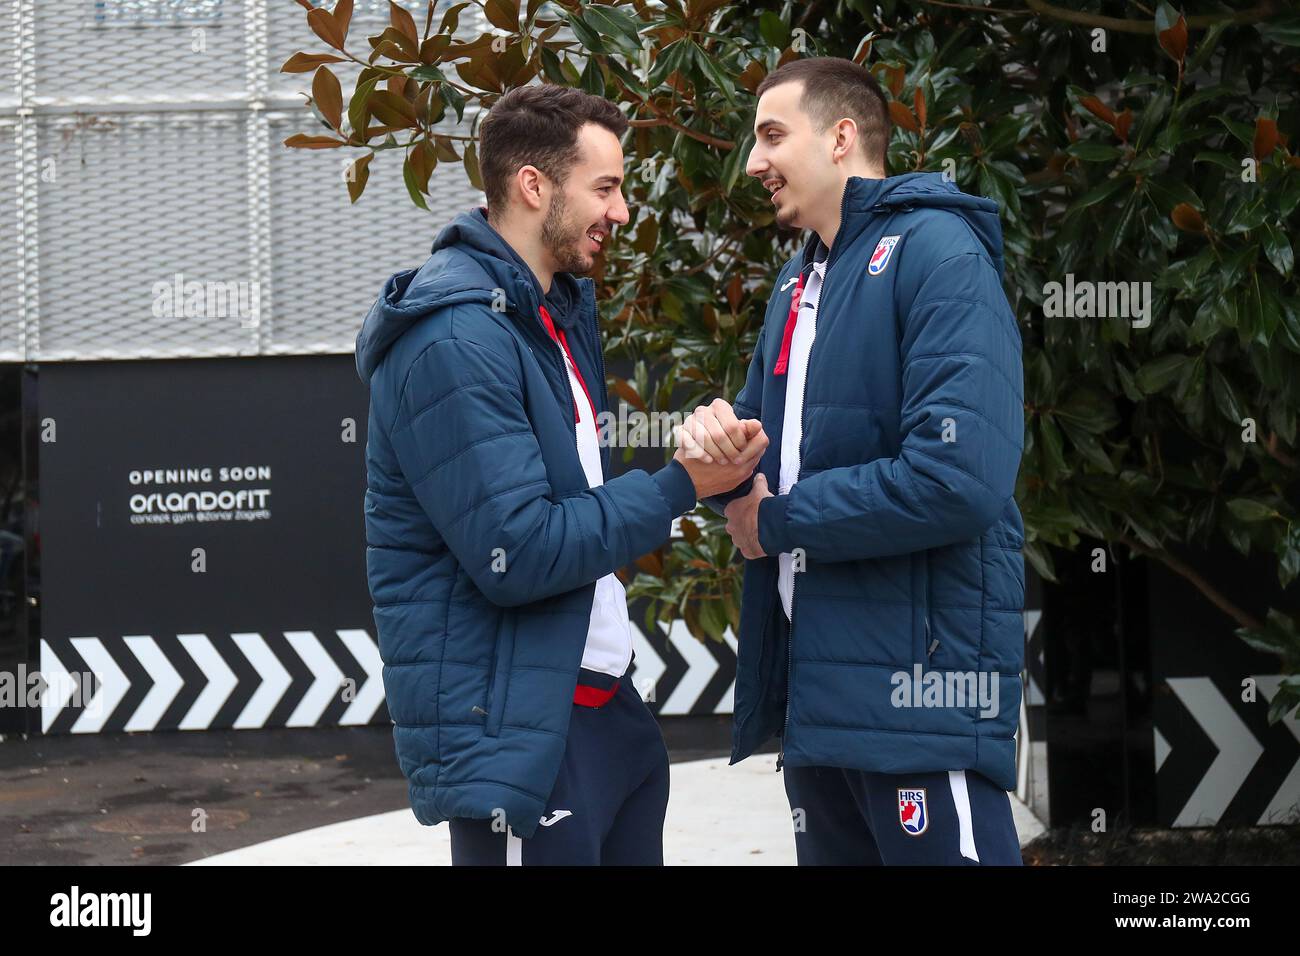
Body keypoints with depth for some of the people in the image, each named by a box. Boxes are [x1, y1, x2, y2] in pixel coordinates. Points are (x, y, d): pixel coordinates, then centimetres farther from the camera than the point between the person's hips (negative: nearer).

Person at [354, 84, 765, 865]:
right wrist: (680, 487, -15)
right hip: (513, 731, -10)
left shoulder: (562, 308, 13)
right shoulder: (455, 338, -19)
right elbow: (517, 553, -22)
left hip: (602, 704, 10)